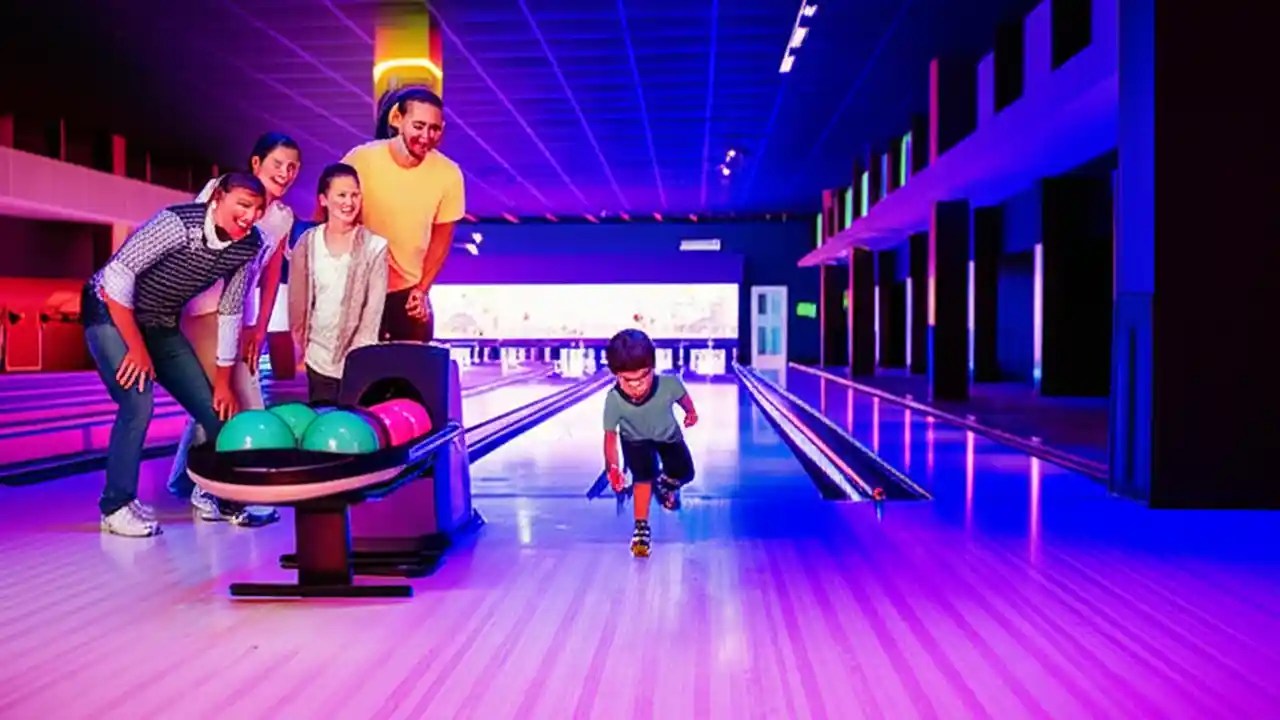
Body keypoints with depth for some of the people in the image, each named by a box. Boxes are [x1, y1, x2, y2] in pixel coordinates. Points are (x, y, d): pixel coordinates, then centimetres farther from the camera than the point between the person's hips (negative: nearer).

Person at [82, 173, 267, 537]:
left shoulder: (249, 246, -11)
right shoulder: (179, 223, -31)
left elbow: (230, 312, -1)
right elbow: (117, 273, -29)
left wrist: (223, 380, 2)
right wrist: (136, 347, -24)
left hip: (161, 323, 6)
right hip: (112, 312, -6)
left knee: (215, 408, 2)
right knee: (138, 405, -21)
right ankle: (116, 506, -4)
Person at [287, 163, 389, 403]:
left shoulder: (375, 246, -7)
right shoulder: (308, 243, 1)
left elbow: (374, 310, -8)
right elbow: (297, 301, 7)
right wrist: (302, 348, 5)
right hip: (318, 358, 2)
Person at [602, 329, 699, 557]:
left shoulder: (669, 384, -38)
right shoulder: (614, 400, -39)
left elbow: (682, 396, -12)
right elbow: (610, 434, -25)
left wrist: (691, 413, 9)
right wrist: (612, 466, -35)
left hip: (668, 436, 2)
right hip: (636, 440, -2)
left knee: (684, 474, 2)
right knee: (644, 475, -22)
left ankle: (664, 483, 39)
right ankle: (641, 527, -7)